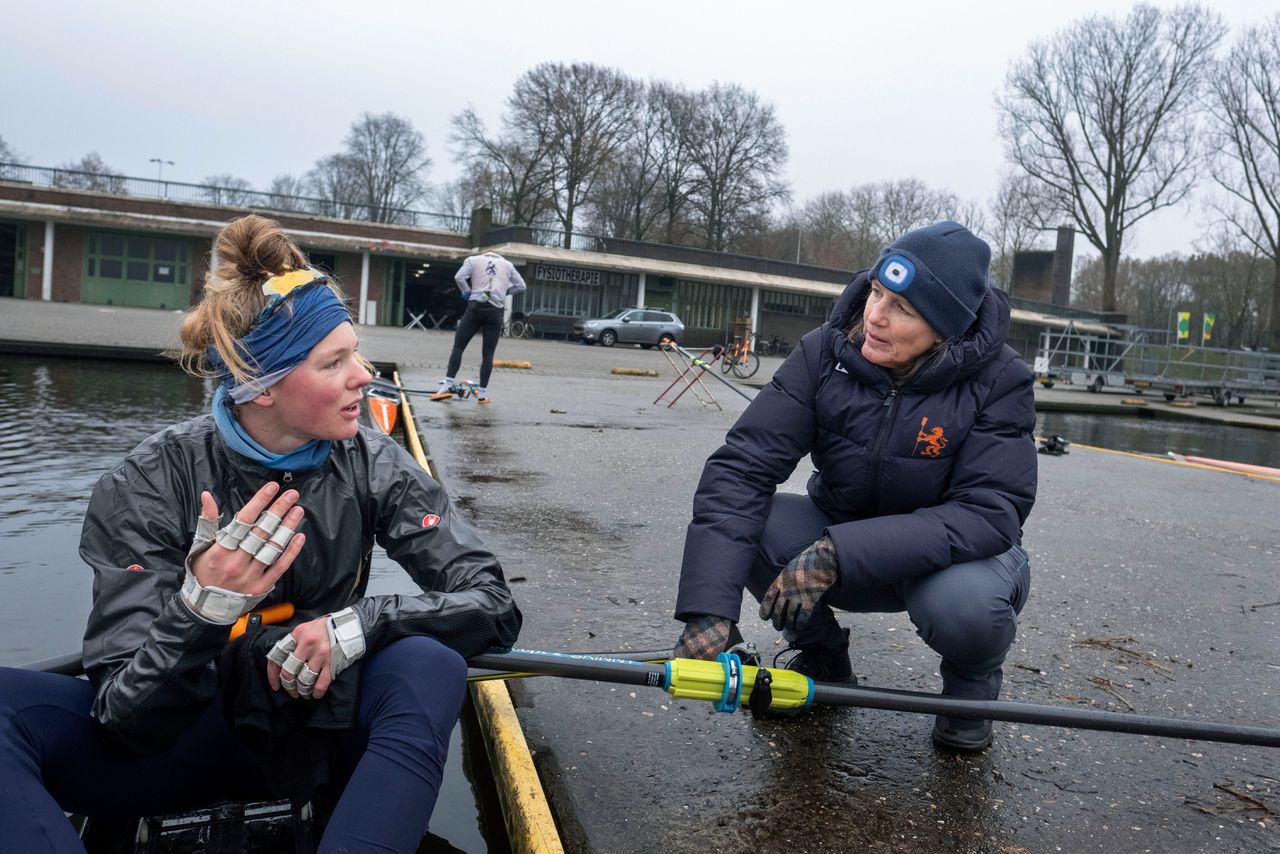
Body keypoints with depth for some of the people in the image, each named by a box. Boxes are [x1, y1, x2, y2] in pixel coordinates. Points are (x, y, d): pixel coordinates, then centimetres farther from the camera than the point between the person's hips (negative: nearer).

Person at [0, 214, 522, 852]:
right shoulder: (151, 485, -17)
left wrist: (362, 622, -30)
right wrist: (200, 613, -39)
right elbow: (130, 723, -20)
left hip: (325, 733, 1)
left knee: (429, 664, -30)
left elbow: (494, 605, -14)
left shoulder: (372, 466, -11)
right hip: (193, 735, 0)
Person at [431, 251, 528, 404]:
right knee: (487, 354, 4)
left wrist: (467, 293, 9)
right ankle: (482, 393, 3)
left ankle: (448, 385, -7)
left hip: (476, 306, -1)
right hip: (496, 311, 1)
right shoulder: (507, 264, 18)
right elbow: (521, 286, 16)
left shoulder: (473, 260, 11)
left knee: (458, 346, 3)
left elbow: (459, 277, -4)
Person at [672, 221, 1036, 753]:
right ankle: (822, 657, 4)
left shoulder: (997, 382, -21)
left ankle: (970, 688, 2)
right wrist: (709, 609, -37)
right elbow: (744, 466, -25)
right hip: (841, 538, 2)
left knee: (964, 599, -37)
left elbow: (991, 513, -29)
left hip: (951, 554, -2)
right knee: (742, 527, -26)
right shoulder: (826, 352, -18)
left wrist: (838, 556, -42)